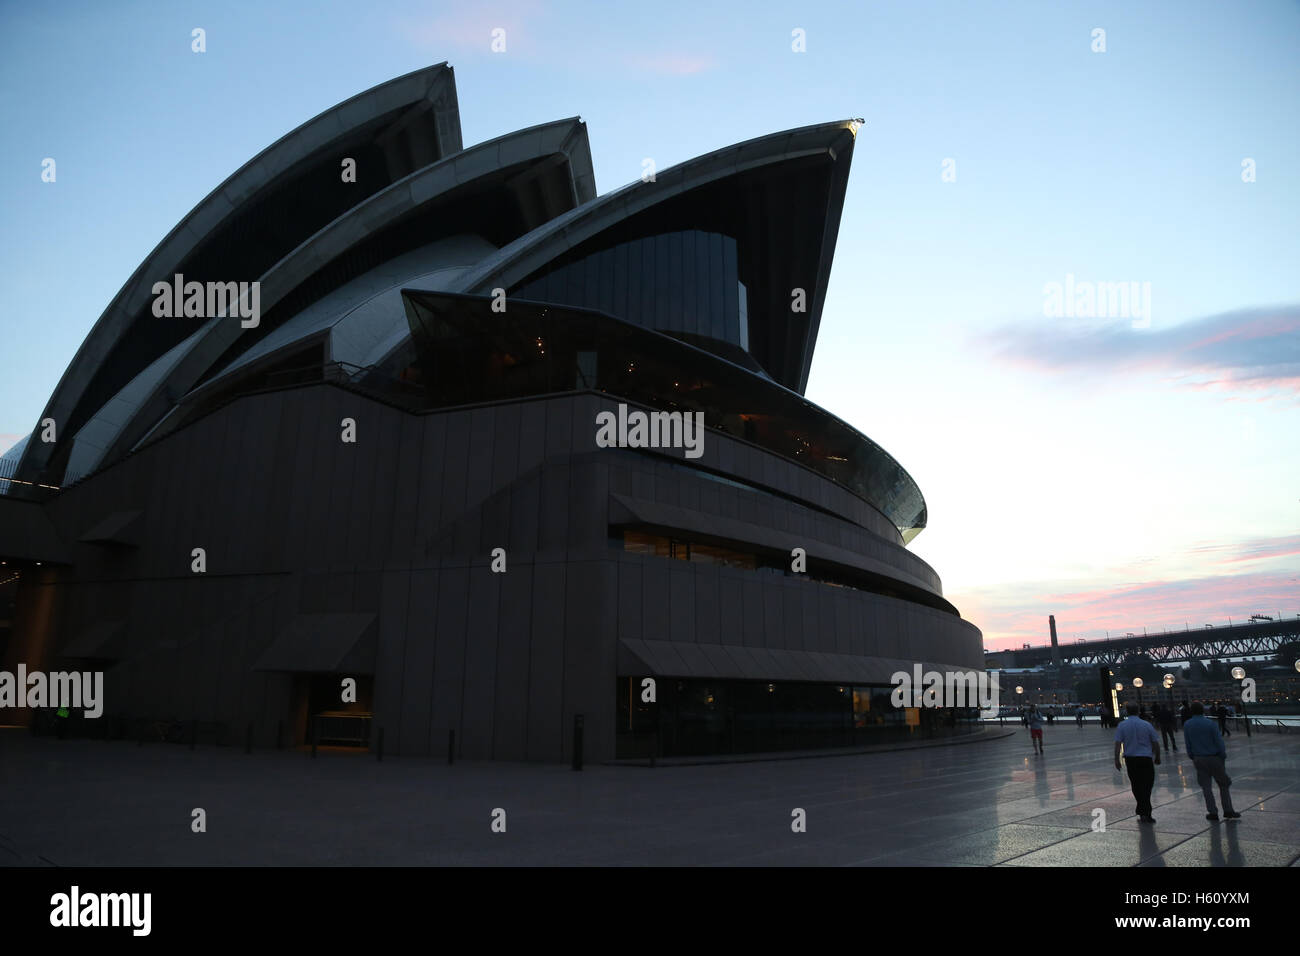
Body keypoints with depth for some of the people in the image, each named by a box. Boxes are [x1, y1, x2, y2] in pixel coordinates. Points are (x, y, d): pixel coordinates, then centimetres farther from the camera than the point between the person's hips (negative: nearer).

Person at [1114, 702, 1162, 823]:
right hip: (1146, 758, -1)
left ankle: (1142, 811, 22)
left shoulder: (1122, 725, -2)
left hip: (1130, 759, 1)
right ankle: (1145, 813, -7)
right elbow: (1156, 743, 3)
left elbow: (1117, 743, -7)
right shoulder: (1147, 725, -2)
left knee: (1136, 786, 14)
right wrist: (1157, 757, 19)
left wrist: (1117, 760, -2)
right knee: (1147, 786, 2)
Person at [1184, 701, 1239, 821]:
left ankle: (1212, 812, 8)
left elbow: (1187, 744, 4)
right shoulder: (1210, 724, -11)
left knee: (1206, 786, 8)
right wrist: (1223, 756, 4)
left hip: (1199, 759, 2)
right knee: (1223, 785, 11)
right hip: (1214, 758, -2)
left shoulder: (1187, 725, -1)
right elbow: (1219, 742, -9)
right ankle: (1228, 811, 13)